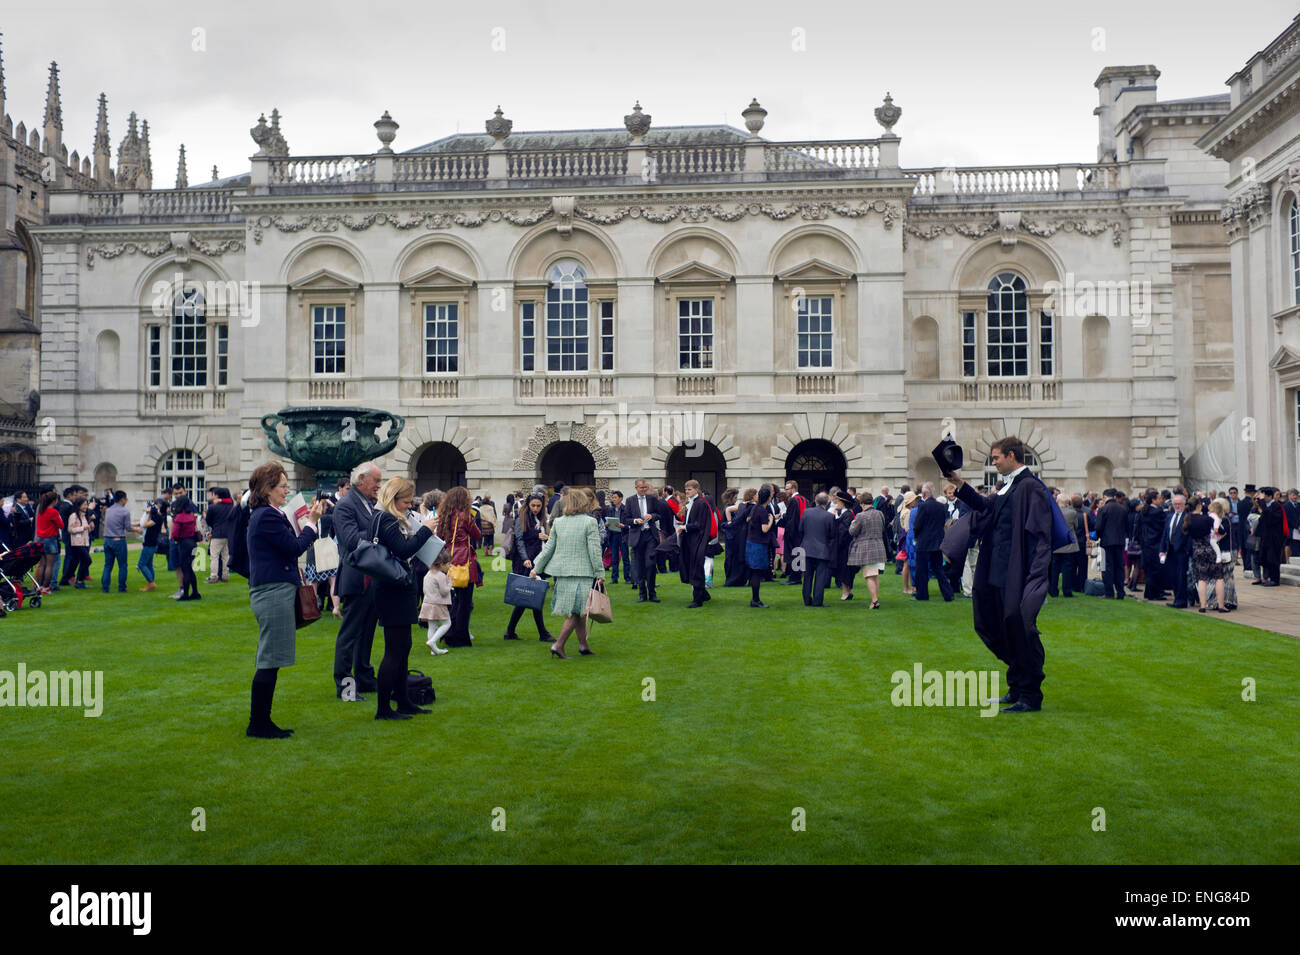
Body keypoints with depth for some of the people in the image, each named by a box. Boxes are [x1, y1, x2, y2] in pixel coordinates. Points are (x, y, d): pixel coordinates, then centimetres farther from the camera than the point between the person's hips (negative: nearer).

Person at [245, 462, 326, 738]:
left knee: (269, 661, 14)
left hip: (271, 592, 11)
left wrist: (310, 520, 10)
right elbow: (295, 547, -15)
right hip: (273, 593, -11)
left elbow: (291, 546, 17)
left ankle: (261, 722, 21)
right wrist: (311, 522, -5)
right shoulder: (267, 516, -15)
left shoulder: (266, 514, 17)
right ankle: (258, 725, 2)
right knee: (269, 661, -5)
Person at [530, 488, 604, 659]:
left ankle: (583, 645, 20)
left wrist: (537, 567, 15)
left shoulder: (557, 522, 5)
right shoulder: (589, 522, -7)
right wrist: (600, 572, -2)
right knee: (575, 611, -1)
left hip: (562, 570, 5)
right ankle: (558, 645, -9)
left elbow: (549, 548, 7)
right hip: (582, 571, -5)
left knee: (577, 610, 15)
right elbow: (594, 550, -8)